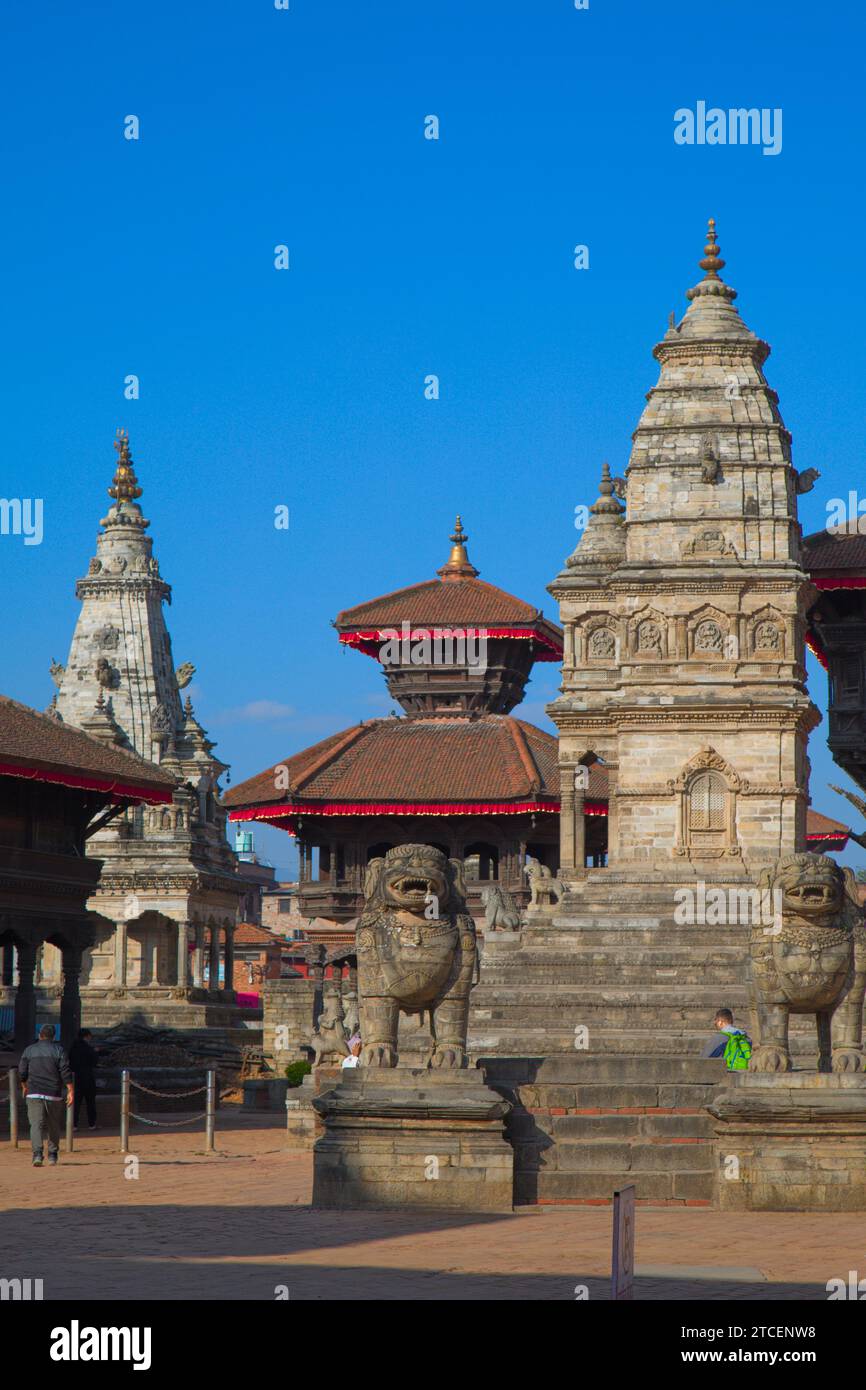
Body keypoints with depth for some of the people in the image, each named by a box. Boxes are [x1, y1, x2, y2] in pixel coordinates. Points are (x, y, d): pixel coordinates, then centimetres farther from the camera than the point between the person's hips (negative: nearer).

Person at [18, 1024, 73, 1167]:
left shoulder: (29, 1050, 6)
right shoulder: (58, 1050, 1)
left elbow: (22, 1073, 8)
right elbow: (66, 1072, -6)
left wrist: (25, 1087, 26)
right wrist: (70, 1091, -4)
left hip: (34, 1094, 0)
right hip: (54, 1094, 0)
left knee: (36, 1124, -6)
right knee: (54, 1125, 14)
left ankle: (37, 1153, -23)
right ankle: (52, 1155, 19)